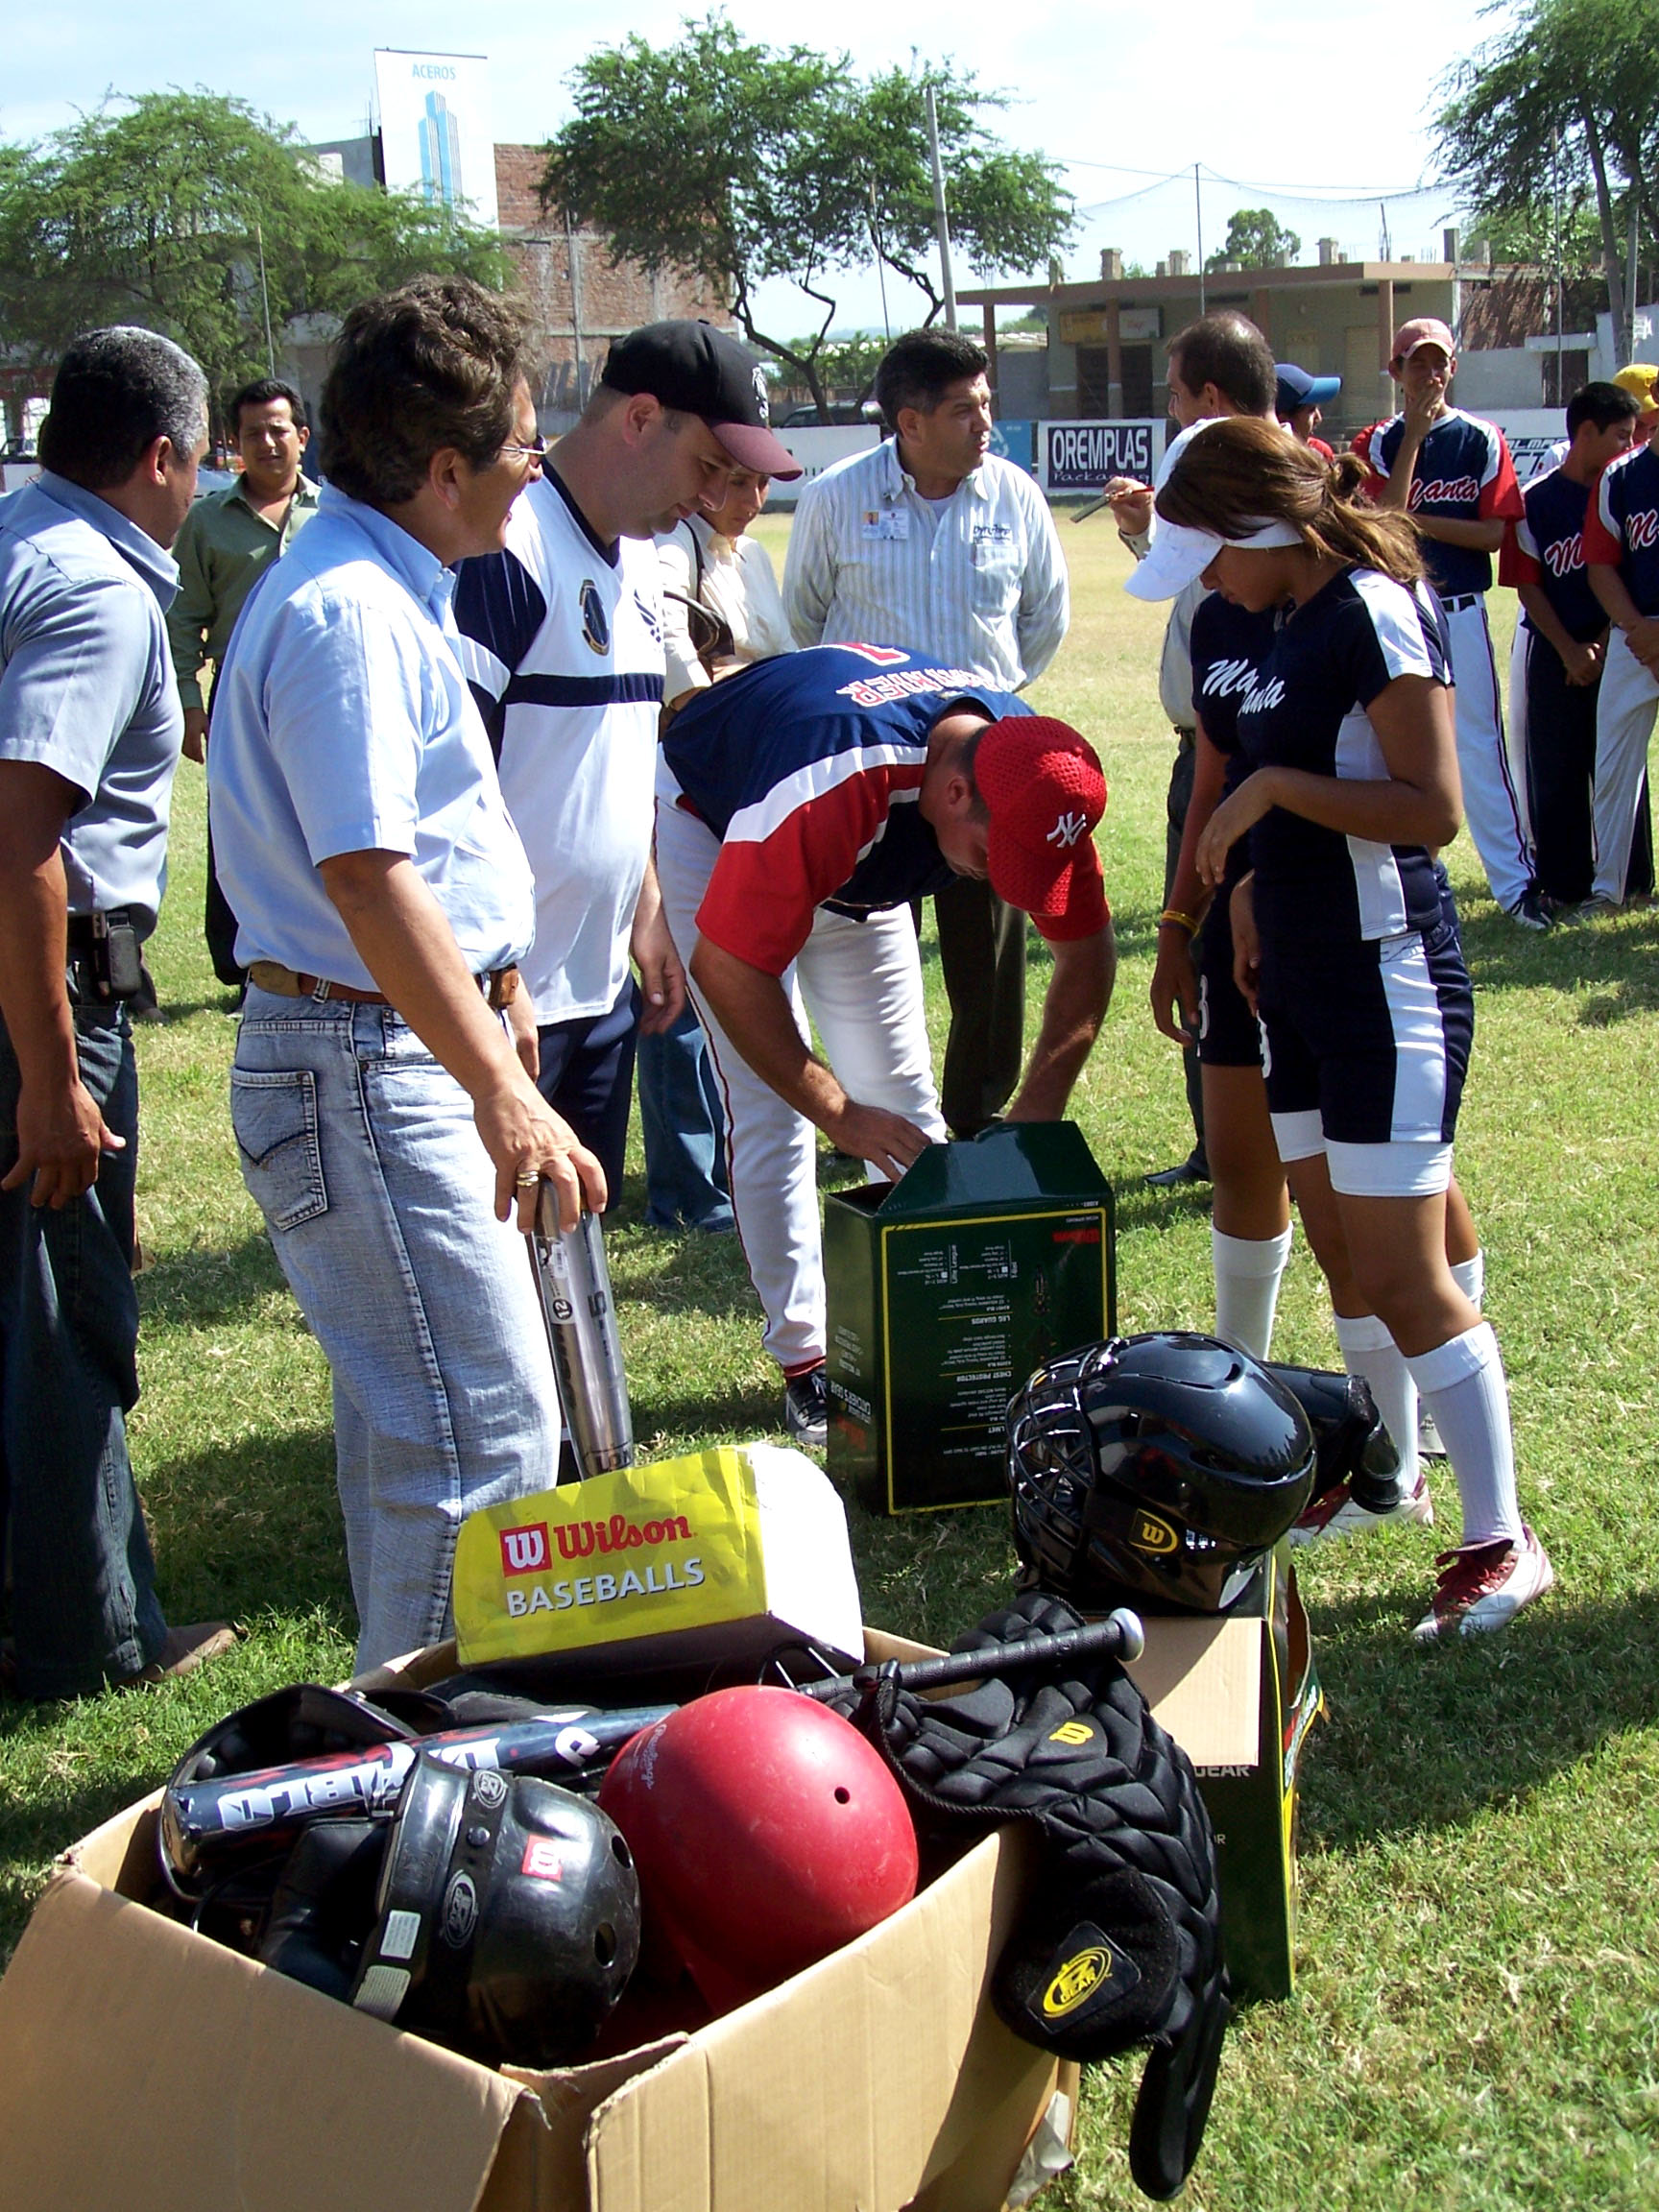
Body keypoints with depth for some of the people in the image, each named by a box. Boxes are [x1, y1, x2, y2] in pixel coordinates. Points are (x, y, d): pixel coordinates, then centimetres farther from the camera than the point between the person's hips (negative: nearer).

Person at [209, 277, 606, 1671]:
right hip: (367, 1069, -11)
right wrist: (503, 1095, -33)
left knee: (406, 1408, 20)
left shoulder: (385, 586, 14)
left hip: (401, 1050, 11)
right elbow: (365, 878, -29)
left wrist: (493, 992, 26)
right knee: (488, 1428, -8)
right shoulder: (350, 614, -20)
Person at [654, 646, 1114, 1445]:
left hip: (858, 862, 5)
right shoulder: (835, 781, -44)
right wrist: (841, 1114, -35)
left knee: (904, 1101, 2)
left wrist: (1034, 1117, -21)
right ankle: (805, 1357, -4)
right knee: (770, 1110, -11)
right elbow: (728, 967, -38)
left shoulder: (1033, 777, -26)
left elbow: (1086, 947, -14)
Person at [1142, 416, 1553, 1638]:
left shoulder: (1377, 611, -15)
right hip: (1307, 976, 9)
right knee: (1346, 1249, 16)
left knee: (1404, 1273, -7)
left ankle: (1502, 1543, 1)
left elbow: (1433, 811, -22)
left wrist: (1275, 786, -20)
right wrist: (1256, 882, 9)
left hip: (1388, 977, -9)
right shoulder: (1297, 626, 12)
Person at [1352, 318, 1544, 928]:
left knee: (1480, 748, -3)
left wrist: (1415, 519, -12)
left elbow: (1494, 532, -6)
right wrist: (1414, 436, -12)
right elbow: (1381, 522, -13)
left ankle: (1514, 882, 1)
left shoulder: (1481, 439, 2)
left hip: (1461, 614, -1)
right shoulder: (1376, 444, 4)